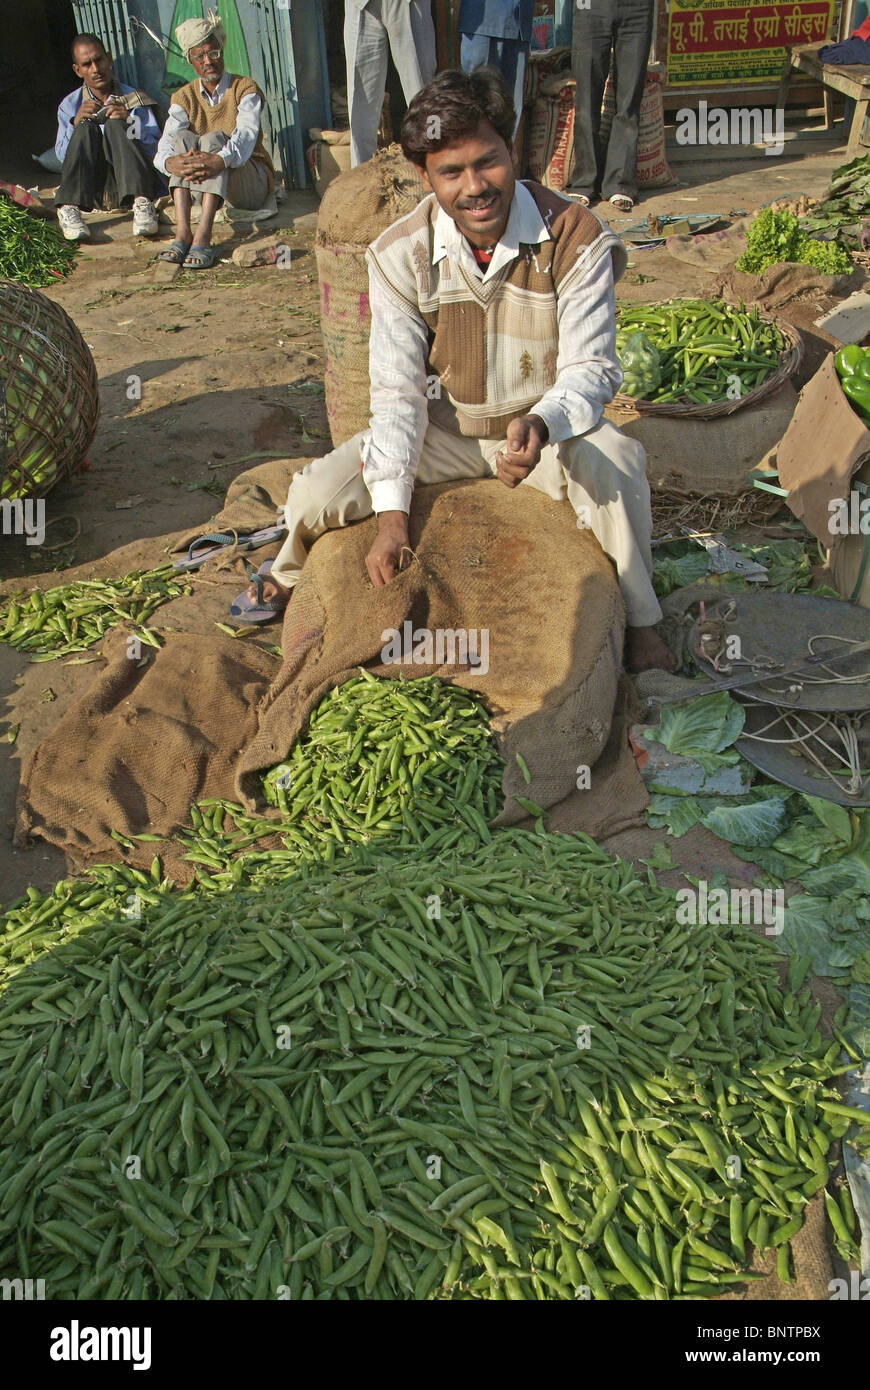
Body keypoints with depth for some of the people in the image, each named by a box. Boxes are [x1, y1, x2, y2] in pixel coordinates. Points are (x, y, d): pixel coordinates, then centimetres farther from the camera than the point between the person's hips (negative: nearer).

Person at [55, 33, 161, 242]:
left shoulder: (134, 99, 10)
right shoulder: (70, 105, 13)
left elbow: (155, 149, 0)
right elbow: (62, 155, 3)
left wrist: (128, 122, -16)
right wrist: (76, 123, -13)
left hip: (129, 185, -1)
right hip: (91, 189, 1)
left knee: (115, 125, -20)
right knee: (86, 128, -20)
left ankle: (142, 203, -40)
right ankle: (69, 208, -35)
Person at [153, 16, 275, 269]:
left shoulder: (245, 88, -3)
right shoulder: (185, 97, 6)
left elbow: (246, 135, -24)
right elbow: (166, 142, -12)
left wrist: (220, 160, -45)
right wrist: (170, 162, -38)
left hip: (252, 182, -3)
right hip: (204, 183, 3)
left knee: (213, 139, -29)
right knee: (183, 137, -22)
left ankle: (203, 239, -48)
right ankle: (182, 233, -39)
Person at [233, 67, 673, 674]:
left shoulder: (577, 239, -17)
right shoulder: (399, 254, -13)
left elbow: (590, 368, -16)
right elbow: (398, 390, -14)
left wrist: (540, 424, -41)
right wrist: (392, 515, -23)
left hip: (548, 424, -1)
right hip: (445, 429, 2)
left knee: (615, 459, -36)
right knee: (316, 492, -15)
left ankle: (638, 620, -10)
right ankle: (294, 572, 25)